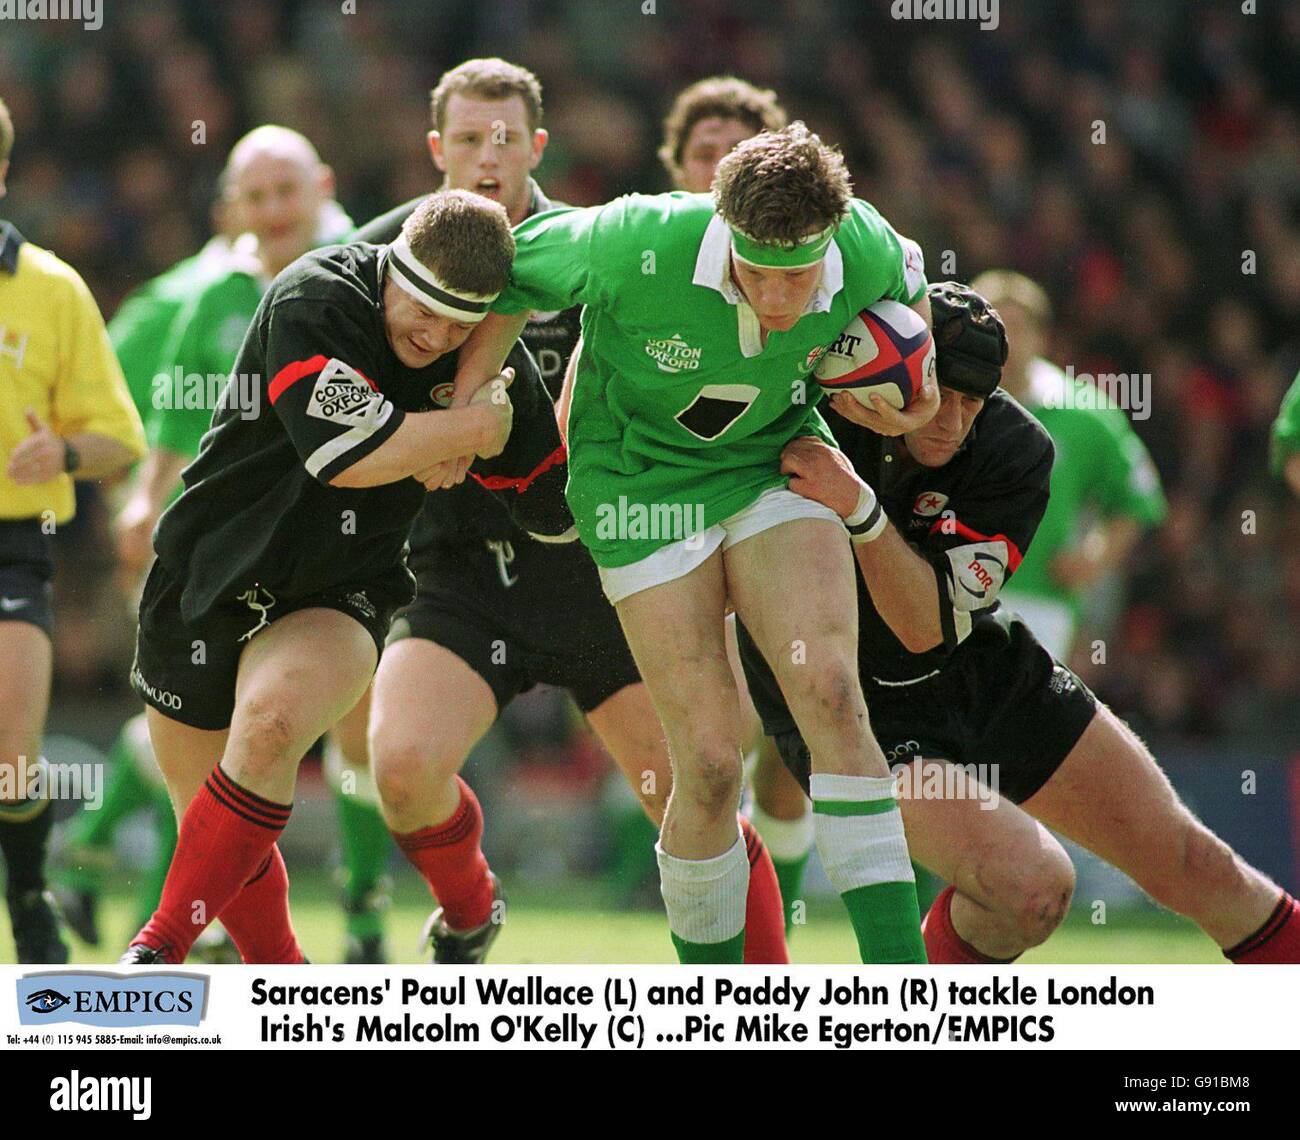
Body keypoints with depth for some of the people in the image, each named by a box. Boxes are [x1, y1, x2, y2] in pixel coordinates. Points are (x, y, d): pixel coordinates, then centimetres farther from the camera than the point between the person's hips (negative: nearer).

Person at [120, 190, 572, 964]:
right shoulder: (314, 298, -19)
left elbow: (557, 511, 6)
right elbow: (346, 453, -29)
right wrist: (472, 425, -20)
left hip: (340, 596, 1)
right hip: (209, 573, -1)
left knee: (269, 723, -30)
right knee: (217, 830, 6)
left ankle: (161, 950, -22)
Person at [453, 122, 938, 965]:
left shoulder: (867, 250, -19)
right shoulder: (640, 245, -29)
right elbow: (520, 270, -8)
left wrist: (911, 378, -1)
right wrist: (464, 404, -3)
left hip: (774, 462, 2)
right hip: (641, 478, -2)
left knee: (830, 691, -22)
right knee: (710, 762, -12)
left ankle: (901, 981, -23)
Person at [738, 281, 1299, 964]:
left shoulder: (1015, 452, -16)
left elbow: (929, 624, -23)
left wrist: (862, 511, -40)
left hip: (988, 676, 3)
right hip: (856, 718, -3)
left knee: (1189, 863, 1)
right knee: (1030, 889, -24)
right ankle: (949, 956, 7)